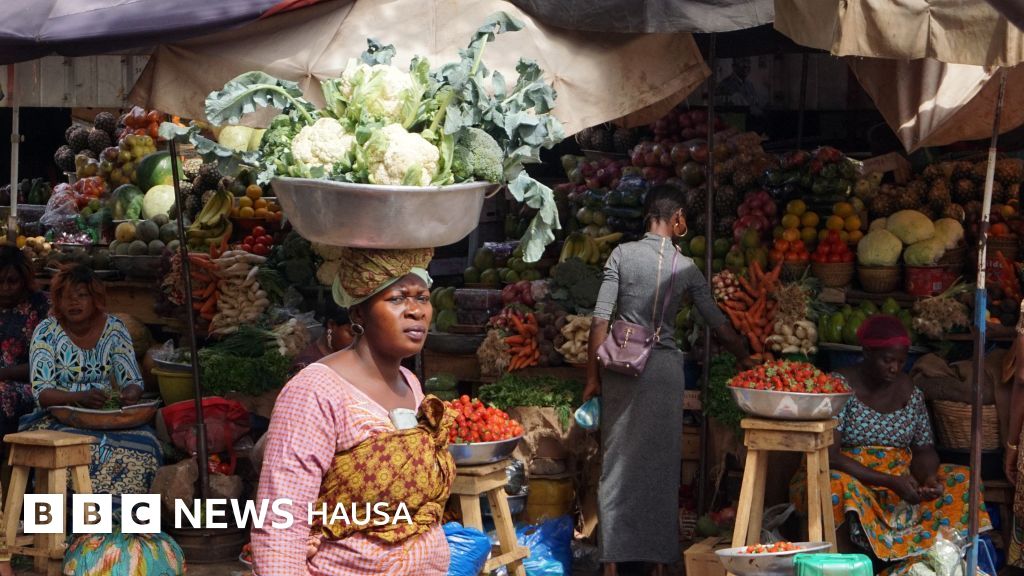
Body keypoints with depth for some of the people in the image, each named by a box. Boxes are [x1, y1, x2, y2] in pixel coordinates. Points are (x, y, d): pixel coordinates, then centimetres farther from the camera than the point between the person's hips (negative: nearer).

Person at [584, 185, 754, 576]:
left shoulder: (623, 254, -1)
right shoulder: (686, 267, 2)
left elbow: (601, 319, -5)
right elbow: (718, 323, 7)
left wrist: (593, 376, 1)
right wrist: (744, 358, 24)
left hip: (622, 367, 0)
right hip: (665, 367, 0)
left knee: (618, 461, 5)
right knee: (660, 463, 8)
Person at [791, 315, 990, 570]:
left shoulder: (909, 391, 7)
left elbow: (925, 450, 10)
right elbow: (828, 455, -18)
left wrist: (928, 477, -15)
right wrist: (890, 482, -25)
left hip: (901, 480, 6)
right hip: (851, 478, -6)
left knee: (962, 479, -12)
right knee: (841, 487, -38)